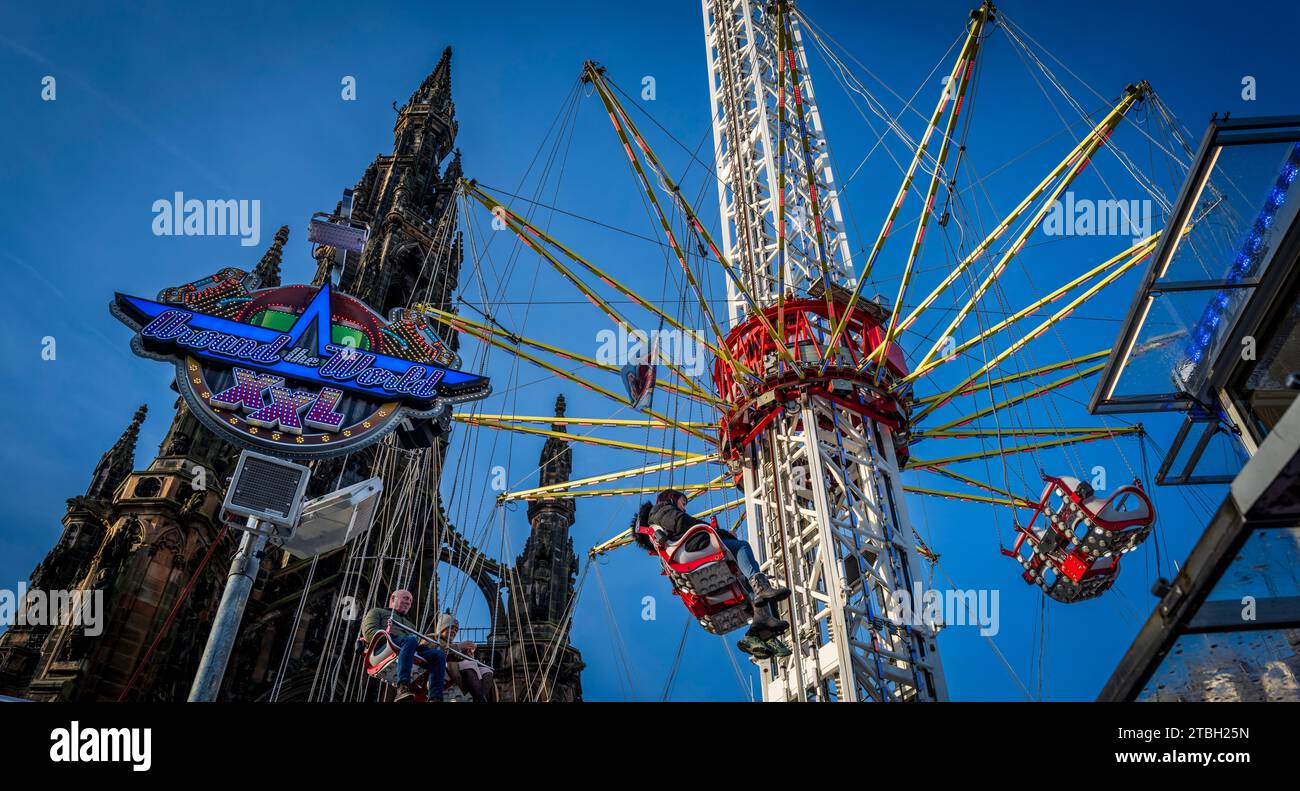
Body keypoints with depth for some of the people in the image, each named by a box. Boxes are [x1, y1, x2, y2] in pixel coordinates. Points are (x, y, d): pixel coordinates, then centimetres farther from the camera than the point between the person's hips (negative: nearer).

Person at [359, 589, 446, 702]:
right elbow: (369, 632, 9)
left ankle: (435, 698, -42)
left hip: (414, 654, 5)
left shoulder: (409, 624, 44)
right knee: (411, 640, -39)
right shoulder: (377, 611, 29)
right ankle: (403, 688, -54)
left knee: (439, 653, -24)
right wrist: (388, 636, -10)